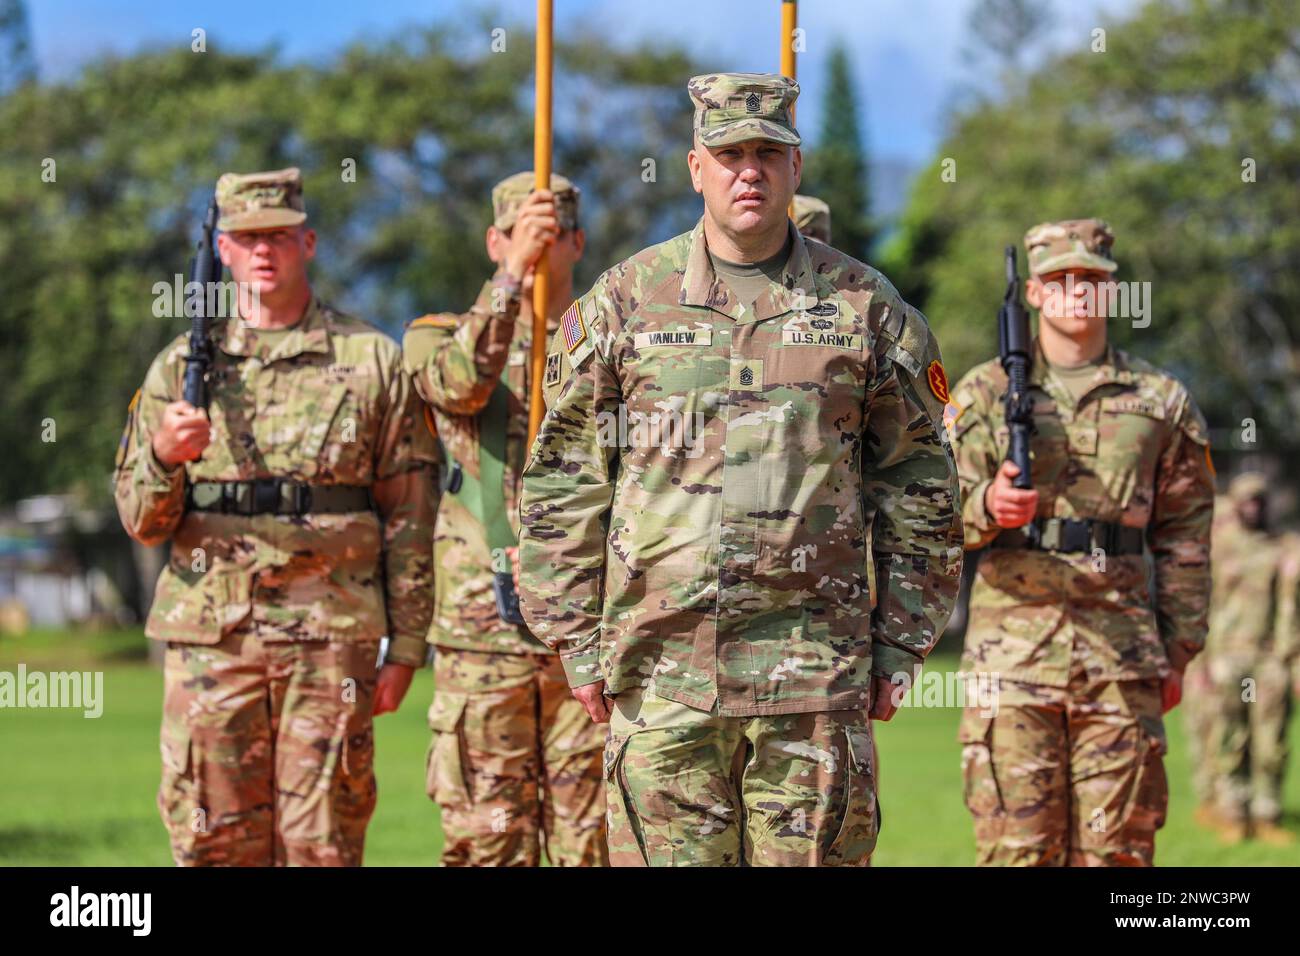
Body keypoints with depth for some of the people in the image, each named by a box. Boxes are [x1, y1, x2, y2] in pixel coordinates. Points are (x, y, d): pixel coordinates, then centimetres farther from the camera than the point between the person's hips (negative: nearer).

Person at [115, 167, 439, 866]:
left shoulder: (372, 361, 6)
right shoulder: (181, 366, 11)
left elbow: (410, 515, 6)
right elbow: (141, 521, 9)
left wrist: (405, 646, 1)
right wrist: (164, 459, -13)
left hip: (331, 637, -1)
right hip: (208, 636, 2)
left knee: (323, 847, 0)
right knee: (214, 846, 2)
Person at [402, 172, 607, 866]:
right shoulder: (440, 339, 9)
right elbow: (462, 383, -17)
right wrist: (512, 273, -29)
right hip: (481, 632, -1)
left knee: (589, 839, 2)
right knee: (485, 841, 1)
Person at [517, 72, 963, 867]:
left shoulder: (866, 307, 7)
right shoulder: (624, 301, 6)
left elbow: (919, 488, 10)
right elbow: (563, 483, 8)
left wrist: (900, 648, 5)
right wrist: (576, 642, 3)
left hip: (815, 673, 0)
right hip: (661, 669, 0)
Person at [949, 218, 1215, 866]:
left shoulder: (1161, 400, 11)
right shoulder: (983, 393, 7)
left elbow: (1184, 536, 13)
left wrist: (1179, 652, 9)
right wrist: (987, 505, -22)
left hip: (1121, 652, 1)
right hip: (1012, 648, -1)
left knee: (1116, 848, 1)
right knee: (1017, 845, -4)